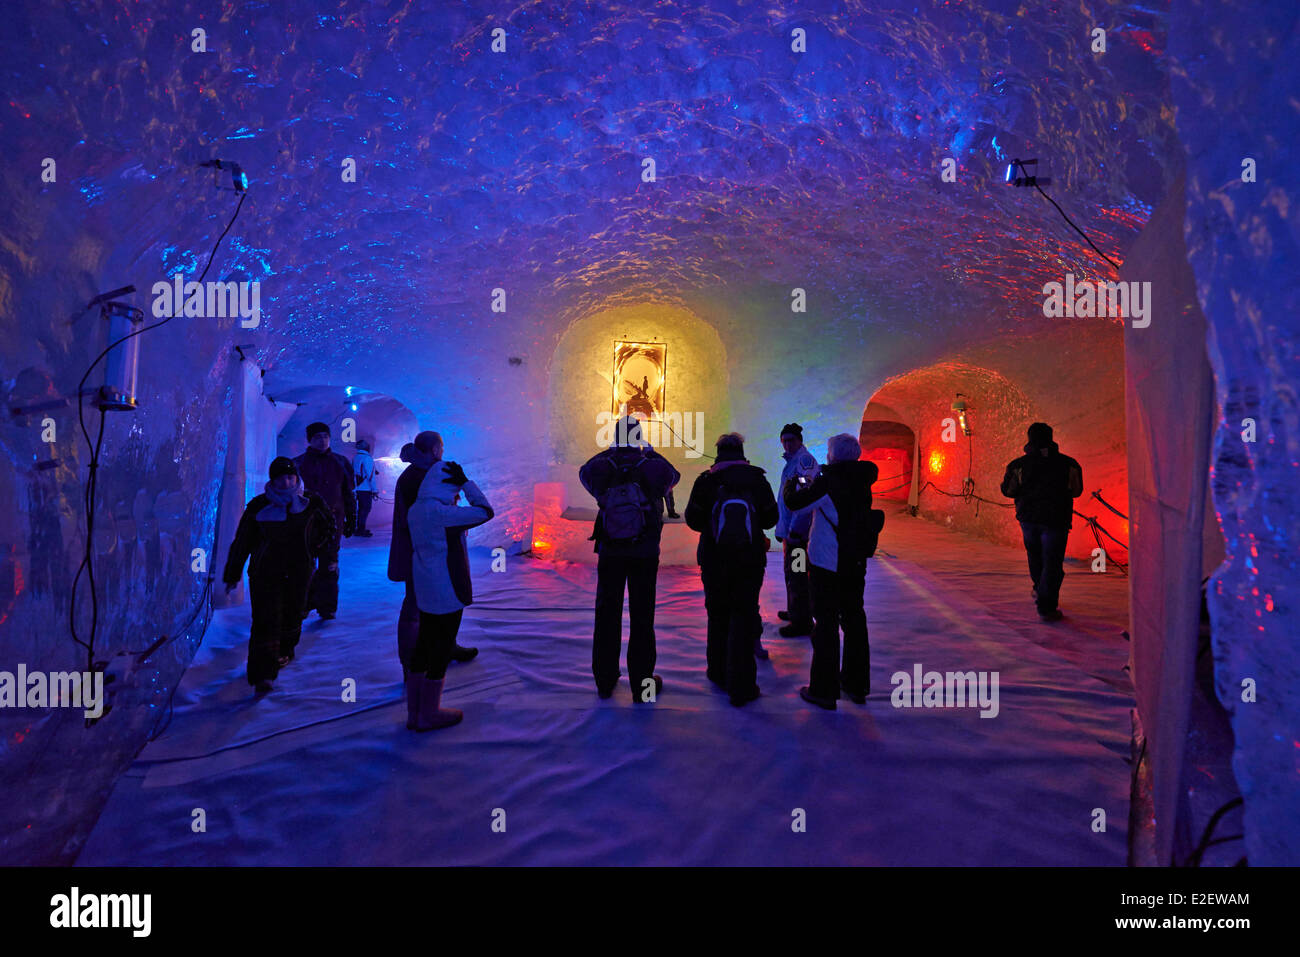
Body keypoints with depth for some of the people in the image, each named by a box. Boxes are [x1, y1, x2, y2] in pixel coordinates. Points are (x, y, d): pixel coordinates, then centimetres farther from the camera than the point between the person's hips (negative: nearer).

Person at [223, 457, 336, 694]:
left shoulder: (312, 503, -1)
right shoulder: (258, 506, -5)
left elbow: (328, 526, 19)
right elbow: (241, 542, 2)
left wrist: (315, 548, 9)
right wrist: (232, 576, 5)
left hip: (298, 573, 2)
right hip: (265, 574, -2)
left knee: (291, 618, 13)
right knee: (265, 621, -9)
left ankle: (283, 652, 41)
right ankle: (263, 675, -7)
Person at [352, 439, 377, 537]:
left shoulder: (355, 457, 11)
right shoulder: (367, 458, -14)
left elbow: (353, 473, 16)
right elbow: (370, 475, -16)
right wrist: (374, 490, -13)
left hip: (357, 488, 8)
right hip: (366, 489, -8)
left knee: (361, 508, 15)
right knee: (366, 509, -3)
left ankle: (359, 529, 20)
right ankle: (361, 530, -4)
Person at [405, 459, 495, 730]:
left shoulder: (415, 509, 6)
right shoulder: (442, 513, -22)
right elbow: (484, 512, -18)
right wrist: (466, 483, -13)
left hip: (425, 590, 9)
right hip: (447, 591, -9)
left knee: (424, 645, 17)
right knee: (441, 650, 4)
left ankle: (414, 713, 27)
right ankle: (428, 715, 17)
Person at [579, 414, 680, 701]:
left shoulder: (603, 467, -6)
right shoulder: (651, 466, -7)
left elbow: (584, 471, 18)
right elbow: (674, 475, 16)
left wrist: (608, 452, 25)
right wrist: (652, 453, 27)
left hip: (609, 551, 1)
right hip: (645, 553, -1)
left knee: (607, 614, 12)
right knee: (642, 616, 5)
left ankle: (605, 680, 23)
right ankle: (642, 684, 11)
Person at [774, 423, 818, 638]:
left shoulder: (805, 459, -14)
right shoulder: (791, 461, 17)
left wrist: (795, 529, -24)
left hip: (797, 529, -10)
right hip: (789, 528, 10)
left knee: (797, 574, -6)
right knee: (791, 571, 20)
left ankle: (802, 622, -1)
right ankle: (794, 611, 33)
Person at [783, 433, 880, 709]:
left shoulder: (828, 481, -18)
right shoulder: (861, 481, 3)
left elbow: (794, 502, -12)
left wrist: (794, 483, 8)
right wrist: (813, 481, 18)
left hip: (826, 565, -7)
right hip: (856, 563, 7)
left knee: (826, 625, 1)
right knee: (854, 620, 16)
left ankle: (824, 691, 8)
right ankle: (857, 686, 28)